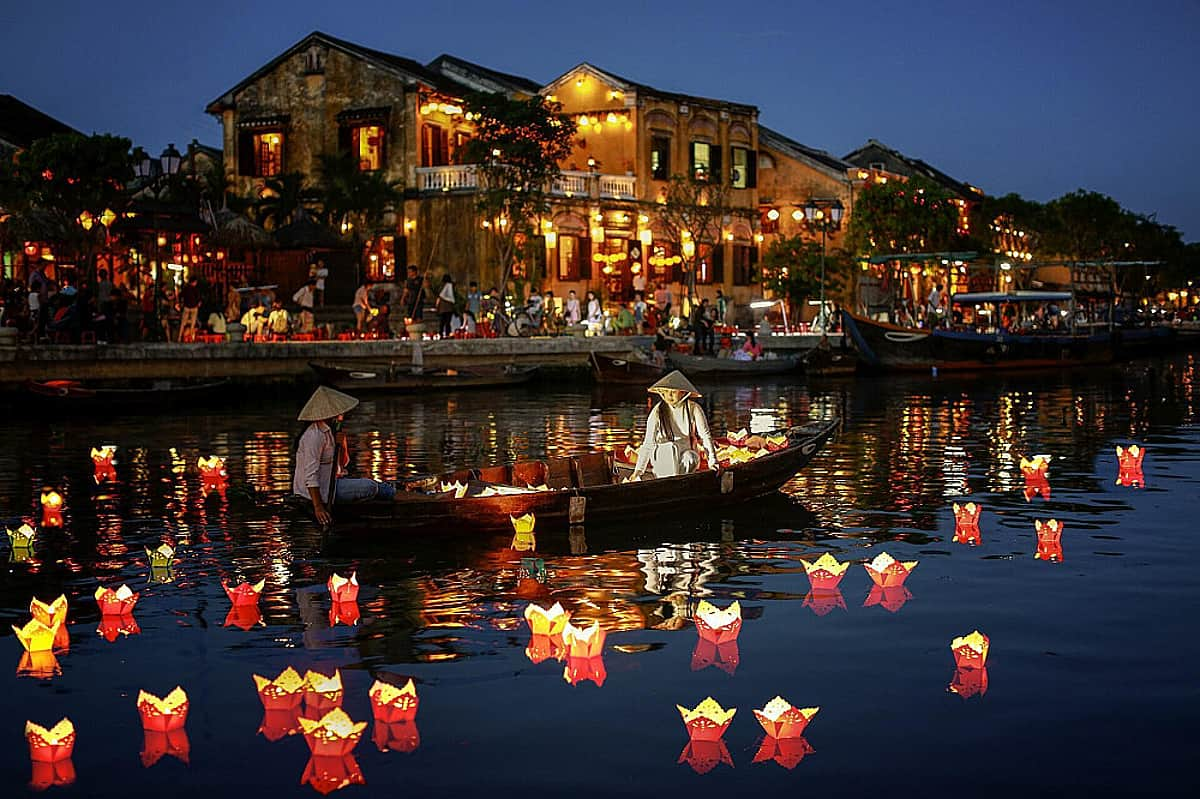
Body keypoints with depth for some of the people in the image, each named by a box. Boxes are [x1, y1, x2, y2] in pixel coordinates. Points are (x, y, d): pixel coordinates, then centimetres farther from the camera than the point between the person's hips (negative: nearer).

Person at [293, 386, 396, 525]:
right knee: (370, 487, -3)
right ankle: (395, 493, 22)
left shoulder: (330, 431, 6)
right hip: (319, 490, -9)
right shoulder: (315, 436, -24)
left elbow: (342, 463, 12)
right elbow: (310, 475, -28)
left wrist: (341, 444, -9)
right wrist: (318, 507, -31)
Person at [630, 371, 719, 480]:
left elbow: (705, 435, -5)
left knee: (690, 457, -34)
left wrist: (712, 461, -19)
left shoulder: (693, 409, -1)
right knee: (671, 449, -33)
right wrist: (638, 470, -6)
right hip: (663, 457, 0)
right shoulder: (657, 412, 0)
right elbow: (648, 443, 1)